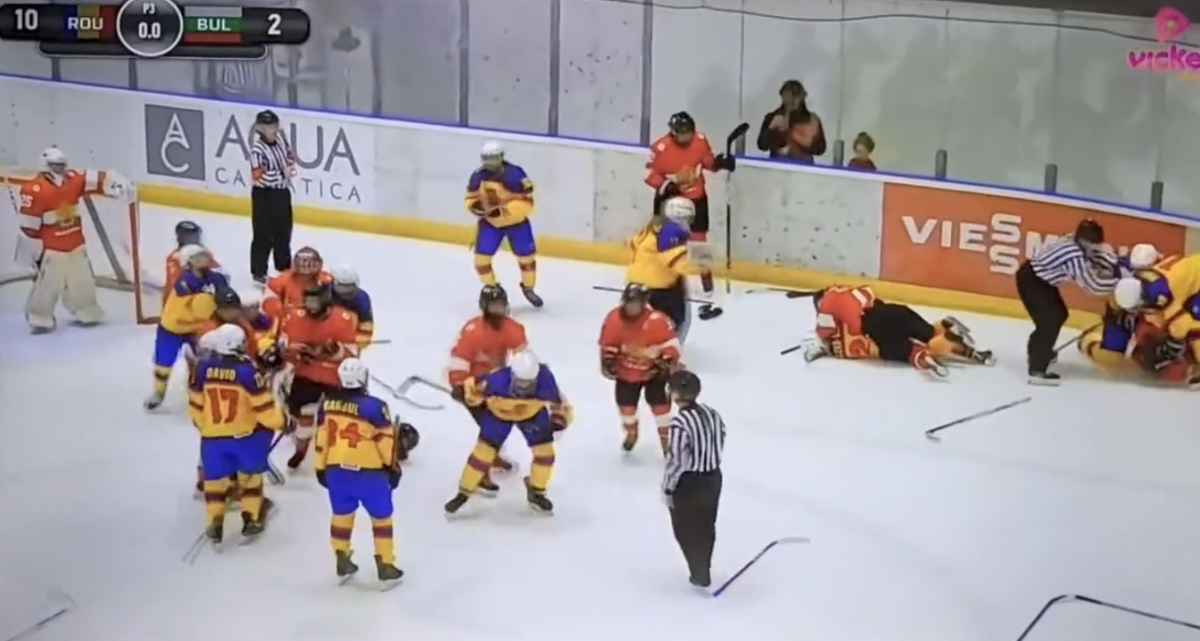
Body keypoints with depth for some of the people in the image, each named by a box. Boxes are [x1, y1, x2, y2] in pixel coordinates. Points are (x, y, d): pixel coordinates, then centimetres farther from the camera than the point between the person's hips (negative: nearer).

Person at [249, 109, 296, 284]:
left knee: (284, 230, 20)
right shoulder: (257, 149, -24)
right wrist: (281, 174, -19)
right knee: (263, 234, -1)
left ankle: (284, 266, 37)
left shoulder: (281, 138, -2)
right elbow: (259, 176, -28)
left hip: (282, 191, 7)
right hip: (264, 195, -7)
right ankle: (259, 271, 10)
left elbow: (290, 155, 16)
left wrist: (289, 169, -5)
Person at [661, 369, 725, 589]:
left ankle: (700, 575, 20)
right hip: (712, 477, 7)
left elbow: (677, 461, -23)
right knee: (706, 526, 22)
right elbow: (719, 444, 7)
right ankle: (703, 570, 38)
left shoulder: (680, 422, -27)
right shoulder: (713, 414, -3)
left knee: (686, 530, 12)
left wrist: (667, 488, -11)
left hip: (687, 483, -7)